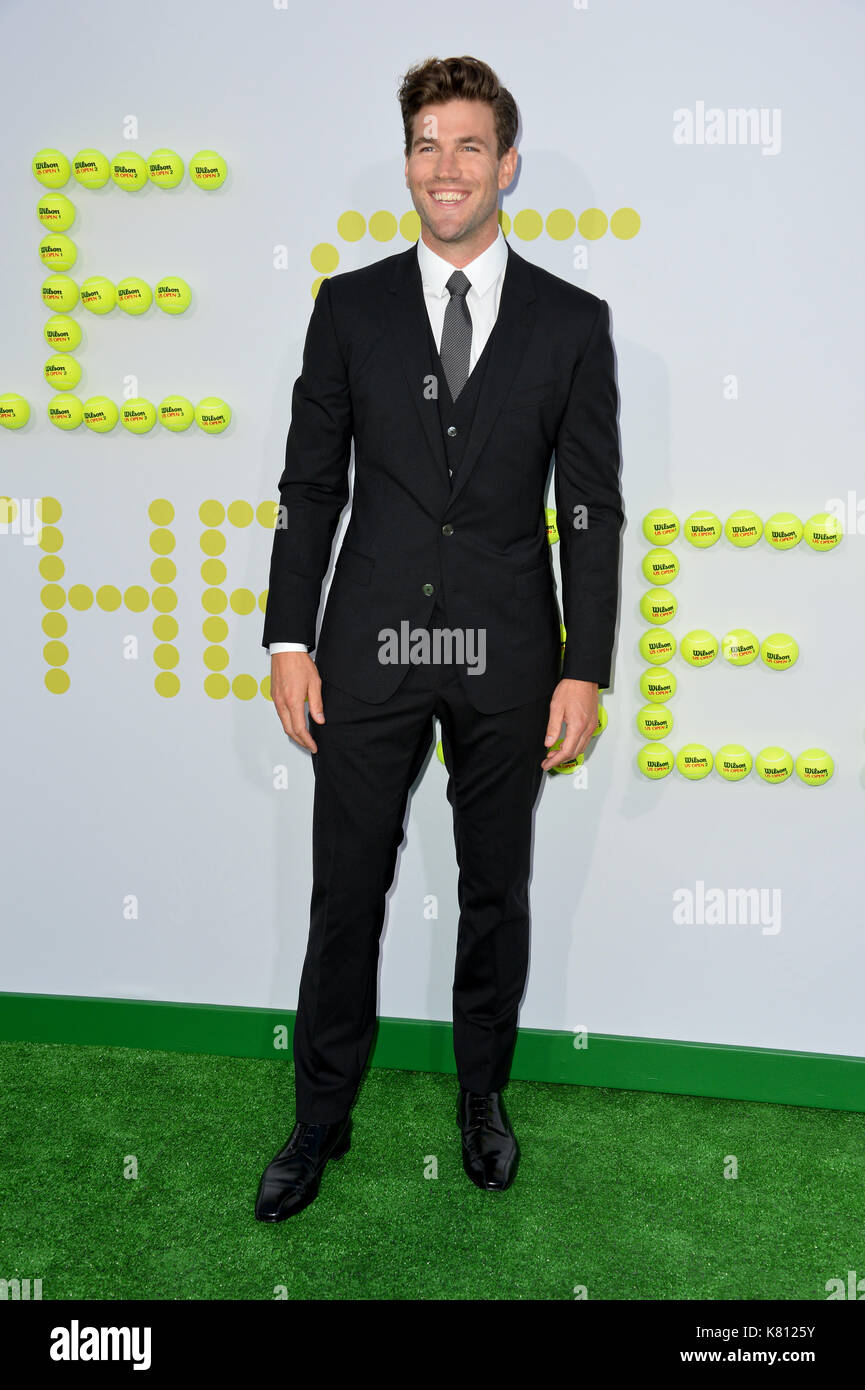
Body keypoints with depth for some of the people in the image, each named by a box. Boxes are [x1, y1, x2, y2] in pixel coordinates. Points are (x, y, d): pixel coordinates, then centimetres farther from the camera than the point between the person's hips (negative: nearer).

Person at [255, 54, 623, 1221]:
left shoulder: (573, 323, 2)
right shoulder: (349, 308, 4)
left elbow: (592, 509, 1)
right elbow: (310, 486, 5)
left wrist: (584, 672, -5)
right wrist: (289, 643, -2)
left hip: (507, 657, 0)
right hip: (371, 646, 0)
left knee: (496, 892, 13)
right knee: (346, 891, 7)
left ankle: (484, 1096, 33)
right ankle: (322, 1118, 25)